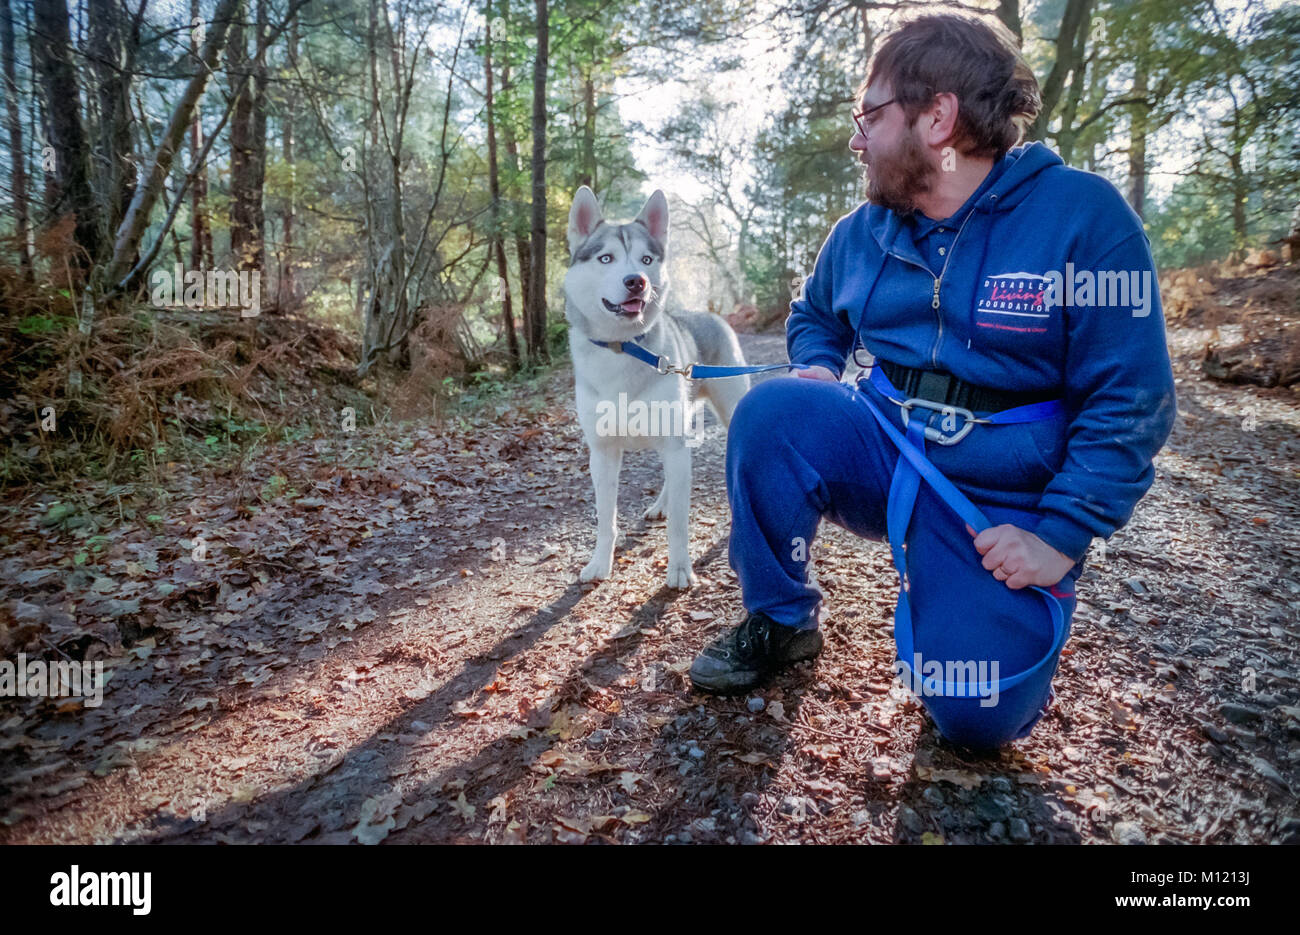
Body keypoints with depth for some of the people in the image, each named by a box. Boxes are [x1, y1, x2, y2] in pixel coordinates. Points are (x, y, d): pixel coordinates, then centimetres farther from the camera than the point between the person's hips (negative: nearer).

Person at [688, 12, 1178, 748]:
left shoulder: (1081, 215, -12)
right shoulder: (862, 232, 2)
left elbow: (1131, 402, -12)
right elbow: (815, 316, 22)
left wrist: (1062, 534, -18)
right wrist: (817, 371, -1)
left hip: (1001, 510, -2)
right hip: (883, 460, 3)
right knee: (774, 411, -27)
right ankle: (781, 622, -7)